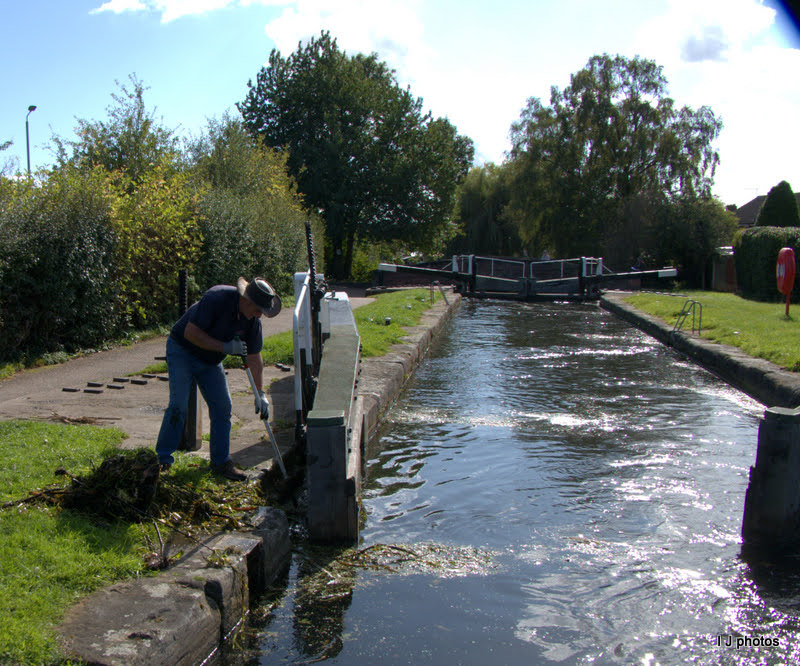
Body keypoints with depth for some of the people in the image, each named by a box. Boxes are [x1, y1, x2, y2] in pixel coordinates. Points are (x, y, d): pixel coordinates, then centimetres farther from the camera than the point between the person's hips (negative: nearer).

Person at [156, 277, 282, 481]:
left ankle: (221, 461, 10)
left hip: (210, 360, 6)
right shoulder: (217, 298, -30)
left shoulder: (253, 319, -11)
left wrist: (260, 393, -7)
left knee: (223, 407, 0)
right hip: (182, 351, -6)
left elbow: (254, 357, -4)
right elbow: (190, 333, -28)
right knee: (178, 406, -14)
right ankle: (162, 459, -1)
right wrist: (224, 347, -32)